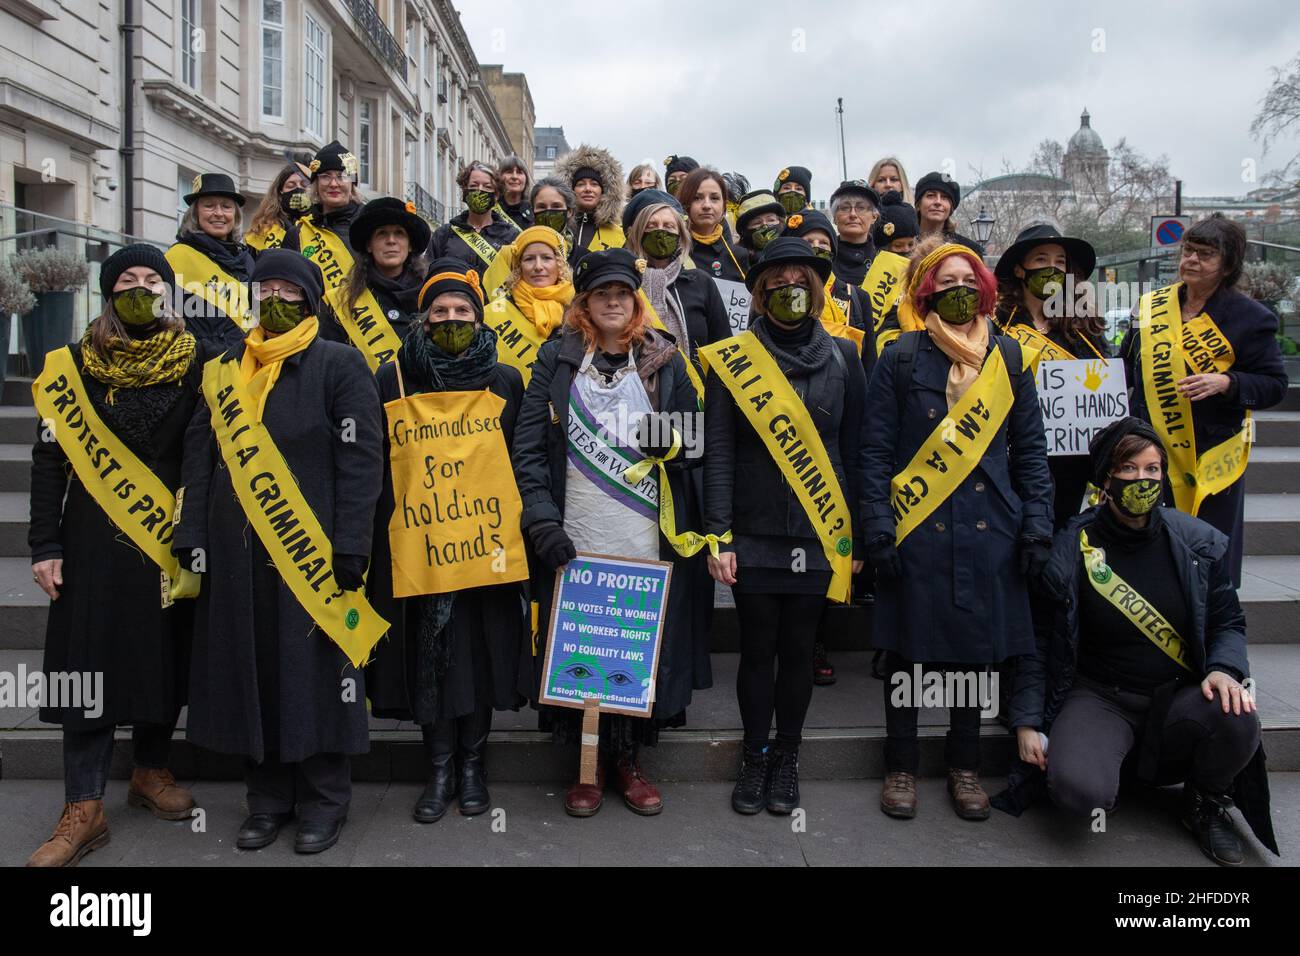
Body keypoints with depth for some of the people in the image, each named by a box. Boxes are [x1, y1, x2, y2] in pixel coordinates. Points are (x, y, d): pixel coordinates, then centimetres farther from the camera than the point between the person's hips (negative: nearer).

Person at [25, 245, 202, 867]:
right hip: (95, 542, -1)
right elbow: (49, 460, 1)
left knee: (165, 657, 9)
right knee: (91, 661, -1)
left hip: (171, 542, 1)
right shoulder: (72, 366, 2)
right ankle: (84, 810, 6)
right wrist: (46, 546, -4)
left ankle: (151, 772, 29)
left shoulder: (193, 364, 3)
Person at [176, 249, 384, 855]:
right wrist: (191, 536, 5)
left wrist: (351, 545, -15)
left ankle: (325, 800, 17)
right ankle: (268, 798, 24)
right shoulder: (224, 371, 14)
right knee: (250, 668, 9)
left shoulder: (339, 364, -1)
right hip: (238, 550, 5)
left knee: (315, 669, 1)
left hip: (313, 549, -5)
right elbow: (199, 458, 14)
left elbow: (360, 460, -8)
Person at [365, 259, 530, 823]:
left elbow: (521, 463, 9)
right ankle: (441, 767, 21)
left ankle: (472, 763, 24)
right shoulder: (393, 381, 4)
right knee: (430, 656, 5)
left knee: (482, 653, 7)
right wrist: (375, 544, 3)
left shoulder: (504, 381, 6)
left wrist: (527, 530, 4)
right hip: (418, 546, 0)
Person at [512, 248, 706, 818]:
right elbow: (527, 450, 1)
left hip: (646, 542, 1)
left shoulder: (665, 361, 9)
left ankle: (629, 761, 23)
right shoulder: (556, 360, 6)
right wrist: (543, 523, -10)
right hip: (574, 541, 0)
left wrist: (672, 440, -13)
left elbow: (697, 447, 11)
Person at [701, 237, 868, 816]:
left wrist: (856, 537, 4)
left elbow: (854, 452, 7)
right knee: (757, 652, 7)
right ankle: (755, 758, 26)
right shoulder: (731, 360, 0)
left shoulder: (842, 359, 5)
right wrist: (719, 537, -8)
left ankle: (787, 759, 28)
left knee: (799, 651, 10)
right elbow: (718, 455, -3)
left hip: (819, 535, 1)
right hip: (754, 535, -1)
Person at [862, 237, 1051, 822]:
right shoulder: (901, 358, -1)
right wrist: (880, 528, -10)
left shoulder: (1008, 358, 8)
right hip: (916, 531, -2)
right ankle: (901, 767, 23)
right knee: (907, 648, 6)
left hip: (987, 529, 3)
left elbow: (1030, 448, 10)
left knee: (976, 648, 10)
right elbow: (877, 450, -2)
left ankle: (964, 767, 28)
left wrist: (1036, 525, 2)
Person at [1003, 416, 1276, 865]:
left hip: (1179, 696, 3)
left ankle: (1206, 806, 3)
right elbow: (1039, 639, -3)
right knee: (1078, 790, -30)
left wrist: (1224, 668, -15)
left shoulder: (1199, 542, -2)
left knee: (1237, 720, -31)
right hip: (1099, 695, -2)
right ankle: (1110, 757, 10)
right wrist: (1027, 722, -8)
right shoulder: (1070, 550, -10)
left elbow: (1227, 622, 8)